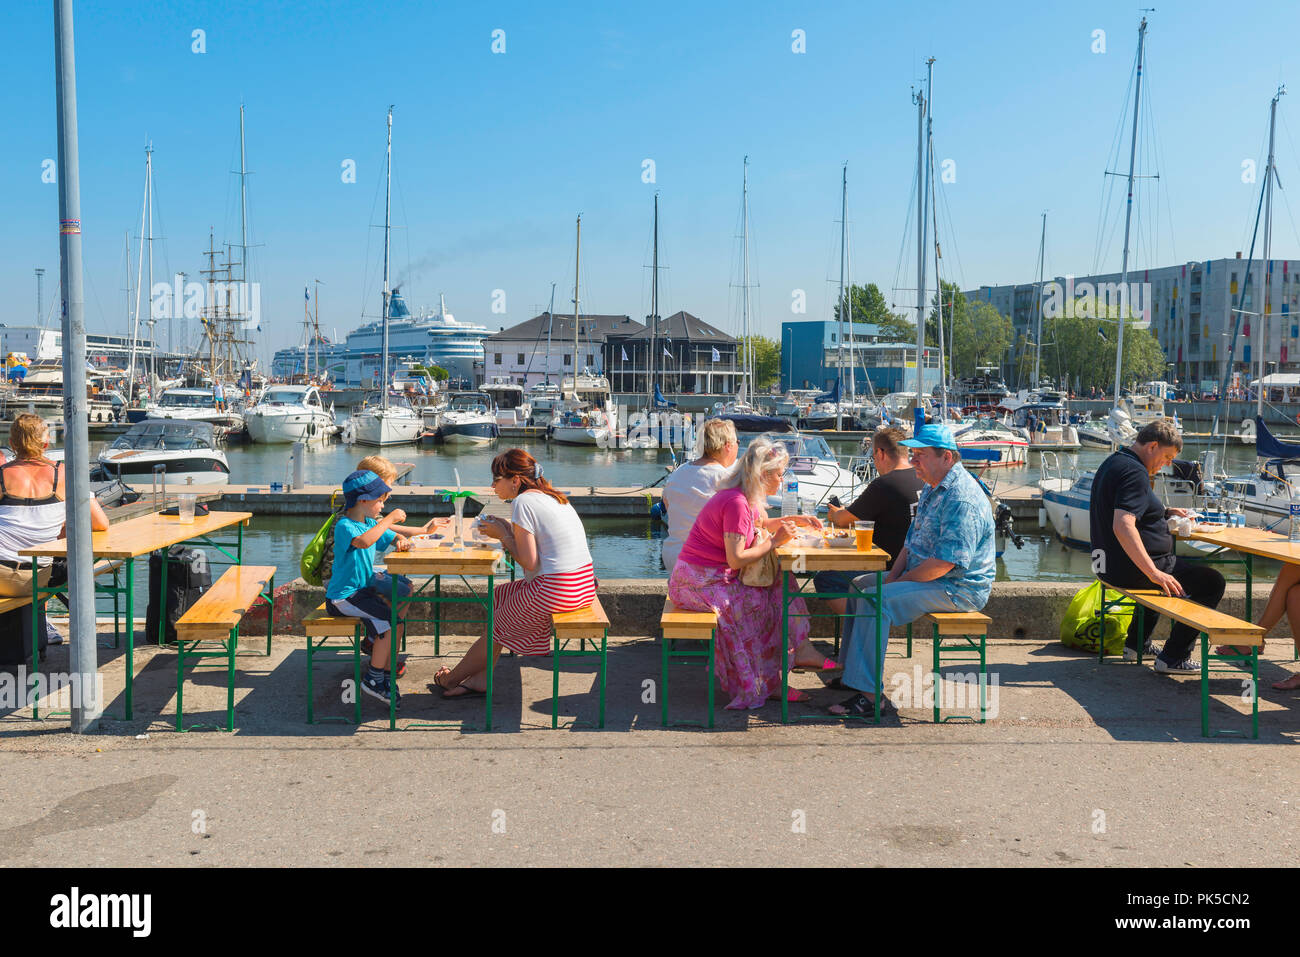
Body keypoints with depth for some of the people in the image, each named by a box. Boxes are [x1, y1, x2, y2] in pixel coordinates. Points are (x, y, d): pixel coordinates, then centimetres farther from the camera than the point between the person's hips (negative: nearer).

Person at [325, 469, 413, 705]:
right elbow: (364, 542, -37)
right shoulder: (344, 526, -16)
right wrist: (389, 519, -31)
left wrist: (402, 541, -5)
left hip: (364, 590, 9)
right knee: (389, 621, -21)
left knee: (397, 622, -4)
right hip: (342, 597, -9)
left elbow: (393, 538, 20)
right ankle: (372, 679, -8)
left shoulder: (371, 524, 12)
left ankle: (385, 673, 12)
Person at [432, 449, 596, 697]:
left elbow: (529, 562, -15)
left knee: (500, 623, 11)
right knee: (500, 595, 20)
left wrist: (503, 535, -1)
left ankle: (453, 677, 31)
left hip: (557, 591, -9)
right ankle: (480, 679, 21)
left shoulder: (523, 502, -12)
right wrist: (507, 530, 14)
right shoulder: (552, 497, 15)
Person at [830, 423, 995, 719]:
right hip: (926, 577, 11)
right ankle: (852, 671, 16)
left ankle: (869, 696, -24)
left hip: (957, 589, -11)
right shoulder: (932, 489, 13)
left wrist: (902, 581, -17)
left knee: (875, 600, -26)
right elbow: (912, 539, 20)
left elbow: (945, 561, -28)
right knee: (859, 584, 13)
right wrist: (893, 575, 4)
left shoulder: (961, 498, -23)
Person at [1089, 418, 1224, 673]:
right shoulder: (1135, 472, -19)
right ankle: (1173, 658, -3)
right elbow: (1122, 527, -33)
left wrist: (1165, 512, 18)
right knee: (1212, 582, -5)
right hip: (1129, 568, -11)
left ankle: (1137, 643, 39)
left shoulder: (1113, 462, 13)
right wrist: (1155, 573, -33)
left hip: (1107, 563, 11)